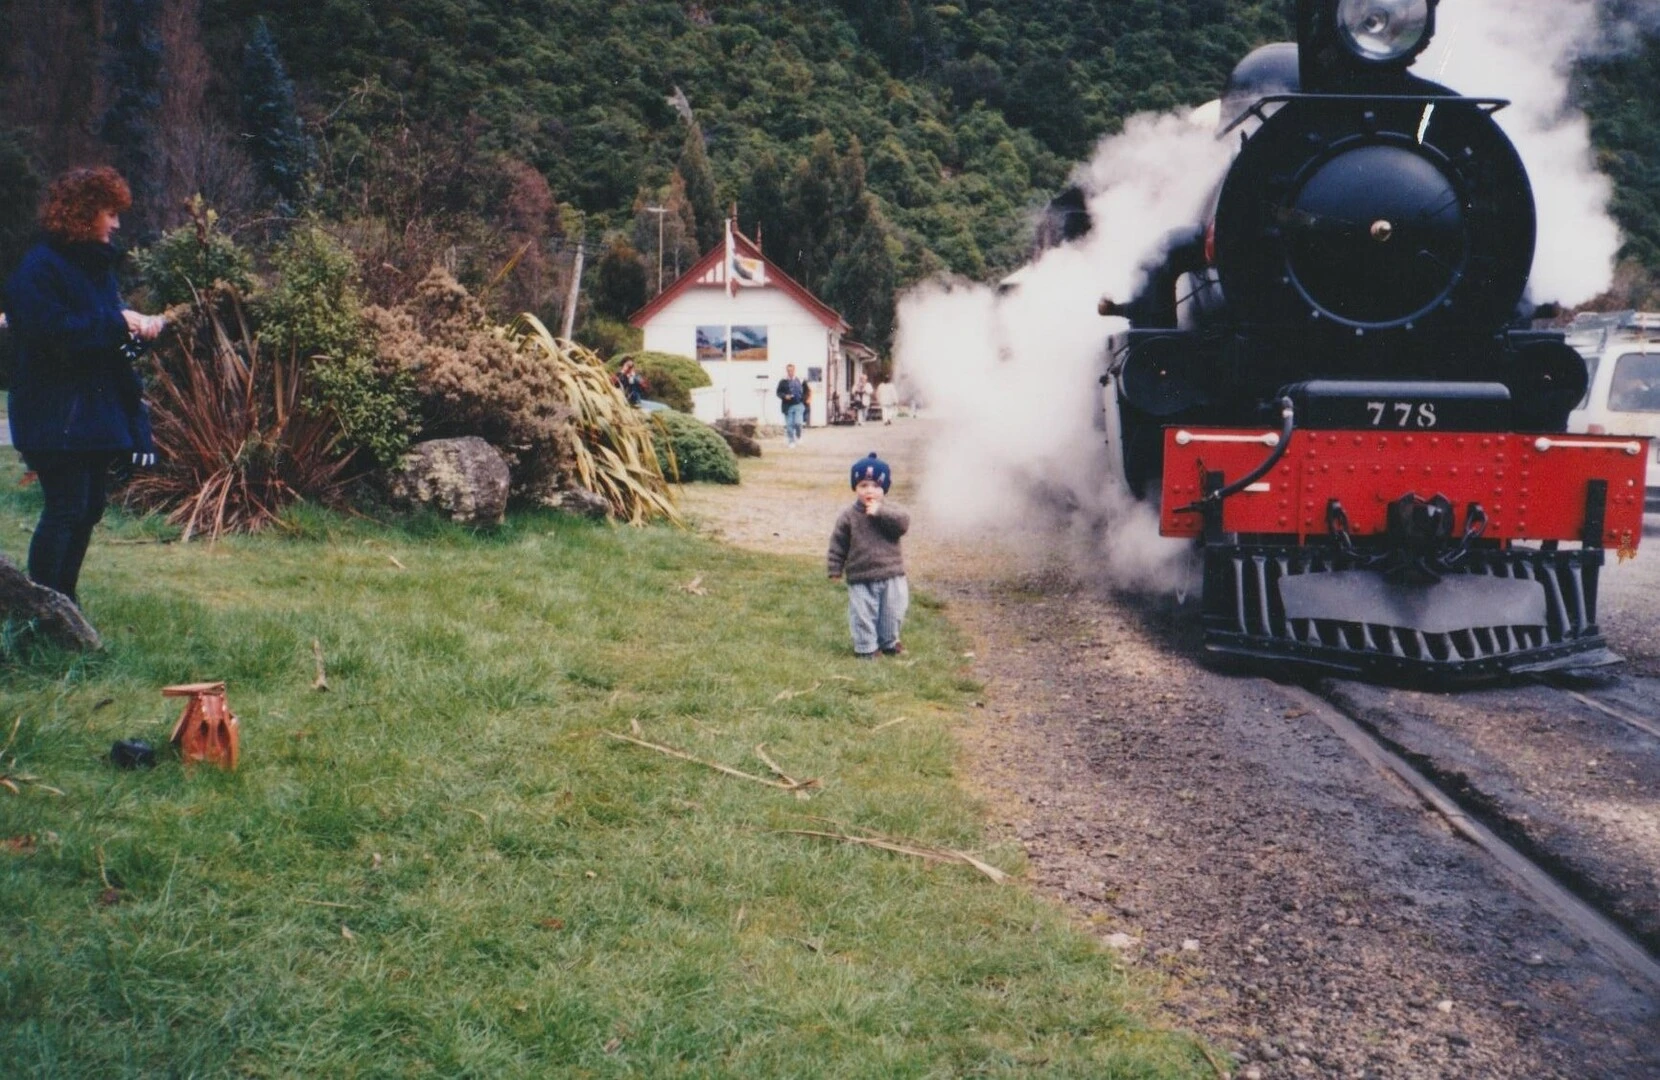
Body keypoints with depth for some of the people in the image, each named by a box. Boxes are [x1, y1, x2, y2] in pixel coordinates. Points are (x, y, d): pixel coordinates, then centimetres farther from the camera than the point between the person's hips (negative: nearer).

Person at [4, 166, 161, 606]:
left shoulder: (96, 263, 15)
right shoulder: (40, 268, -13)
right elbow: (55, 332, -23)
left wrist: (140, 325, 4)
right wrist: (118, 323, -20)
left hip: (95, 410, 9)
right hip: (56, 415, -9)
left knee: (88, 508, 12)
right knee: (65, 508, -9)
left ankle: (63, 602, 23)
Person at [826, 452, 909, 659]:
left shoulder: (890, 511, -2)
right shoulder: (849, 516, -3)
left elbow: (903, 523, -22)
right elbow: (838, 543, 2)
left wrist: (881, 512, -28)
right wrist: (835, 569, -1)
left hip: (891, 576, 1)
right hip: (861, 579, -1)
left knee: (892, 612, 13)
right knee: (863, 615, 2)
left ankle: (889, 642, 33)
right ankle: (865, 647, 17)